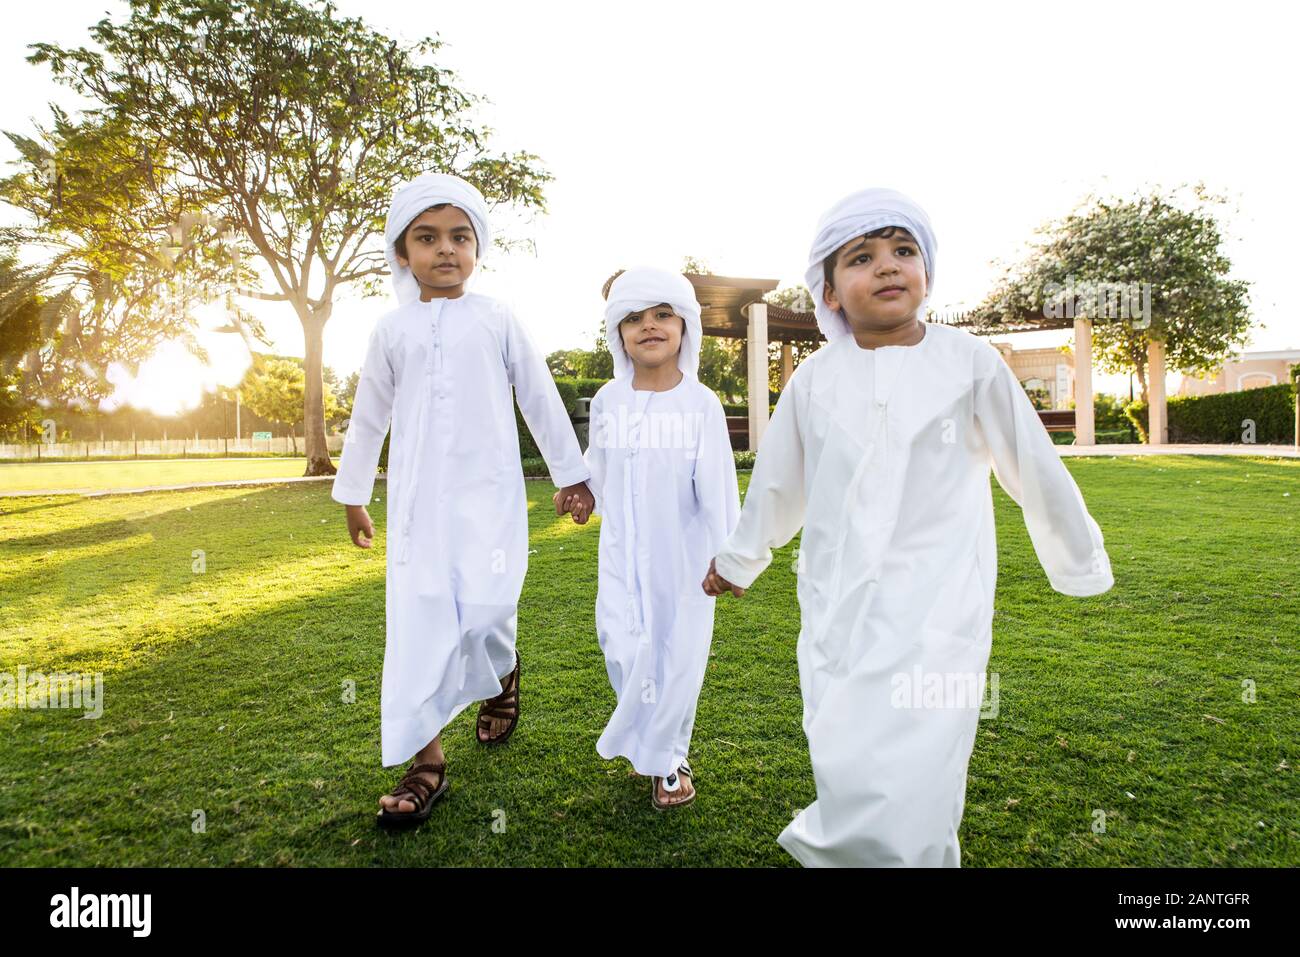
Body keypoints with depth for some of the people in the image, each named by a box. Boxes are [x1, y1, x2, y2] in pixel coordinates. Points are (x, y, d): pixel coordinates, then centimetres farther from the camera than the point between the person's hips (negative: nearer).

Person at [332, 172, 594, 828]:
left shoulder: (496, 319, 4)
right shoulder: (393, 329, 9)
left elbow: (540, 399, 9)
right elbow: (369, 416, 17)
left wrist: (570, 472, 12)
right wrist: (352, 493, 21)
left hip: (489, 491, -2)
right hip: (417, 497, 2)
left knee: (484, 608, -10)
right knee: (418, 617, -2)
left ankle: (502, 674, 27)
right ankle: (426, 759, 9)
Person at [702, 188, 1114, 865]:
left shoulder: (969, 362, -2)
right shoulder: (814, 380, 2)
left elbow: (1033, 469, 8)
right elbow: (776, 484, 16)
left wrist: (1082, 563, 17)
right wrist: (738, 561, 27)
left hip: (936, 602, -1)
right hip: (838, 607, 2)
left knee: (912, 788, -13)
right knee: (847, 775, 2)